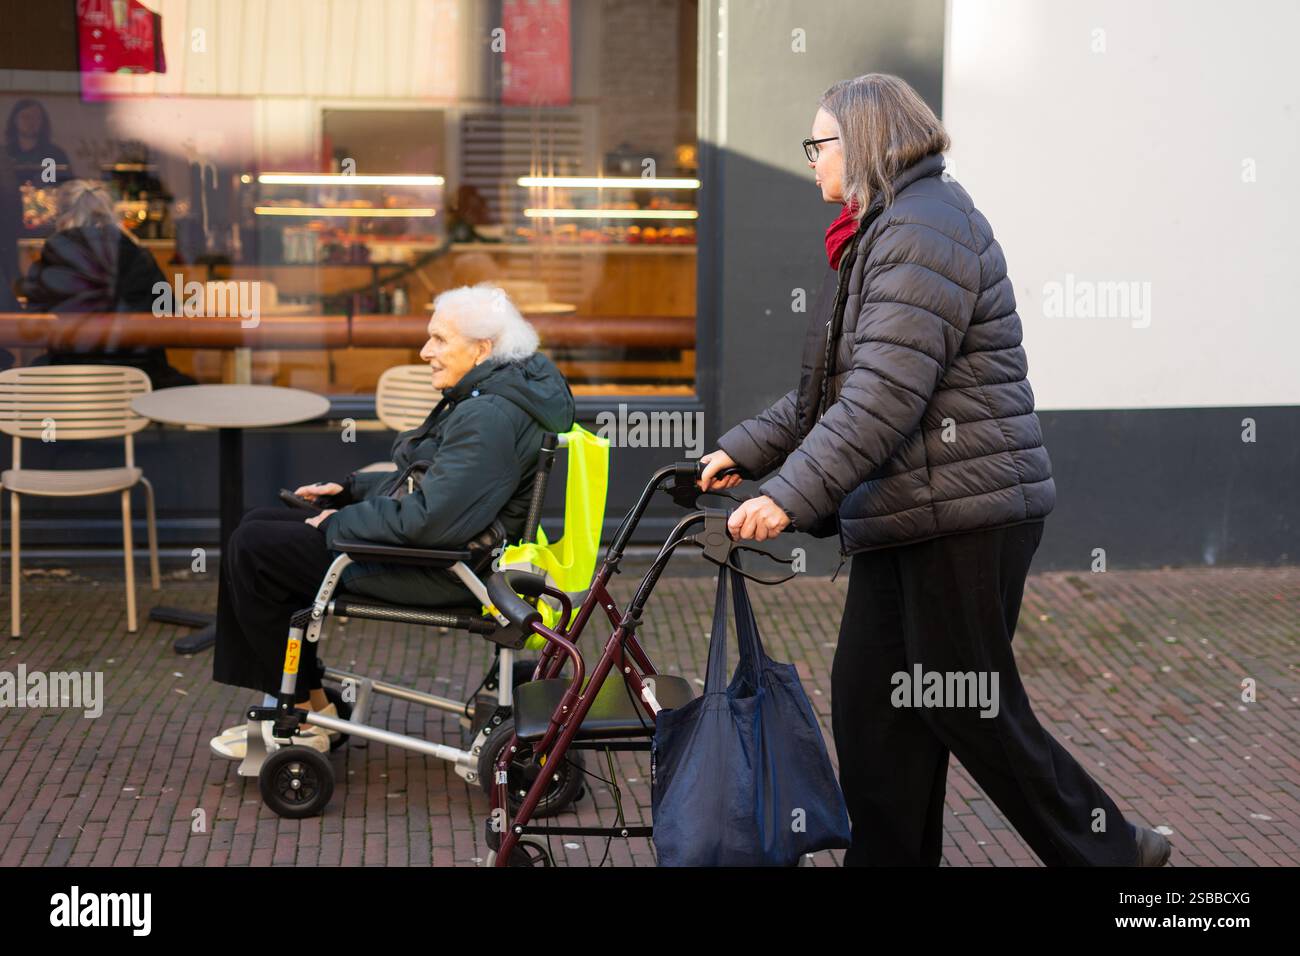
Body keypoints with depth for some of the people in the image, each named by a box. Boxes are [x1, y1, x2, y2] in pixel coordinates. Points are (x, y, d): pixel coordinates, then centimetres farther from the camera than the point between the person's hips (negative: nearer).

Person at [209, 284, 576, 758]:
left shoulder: (489, 417, -23)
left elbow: (428, 519, -29)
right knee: (259, 526, 11)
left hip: (441, 572, -11)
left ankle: (309, 715, 1)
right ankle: (299, 700, 13)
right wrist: (349, 489, 12)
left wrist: (339, 524, -16)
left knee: (253, 548, -10)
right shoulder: (482, 398, 11)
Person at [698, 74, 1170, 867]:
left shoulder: (926, 230, -15)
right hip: (904, 515, 10)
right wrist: (746, 450, 15)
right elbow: (830, 388, 21)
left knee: (966, 706, 0)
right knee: (870, 700, 9)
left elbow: (885, 394, -25)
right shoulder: (883, 232, 18)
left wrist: (791, 495, -27)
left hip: (965, 516, -10)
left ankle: (1107, 848, 16)